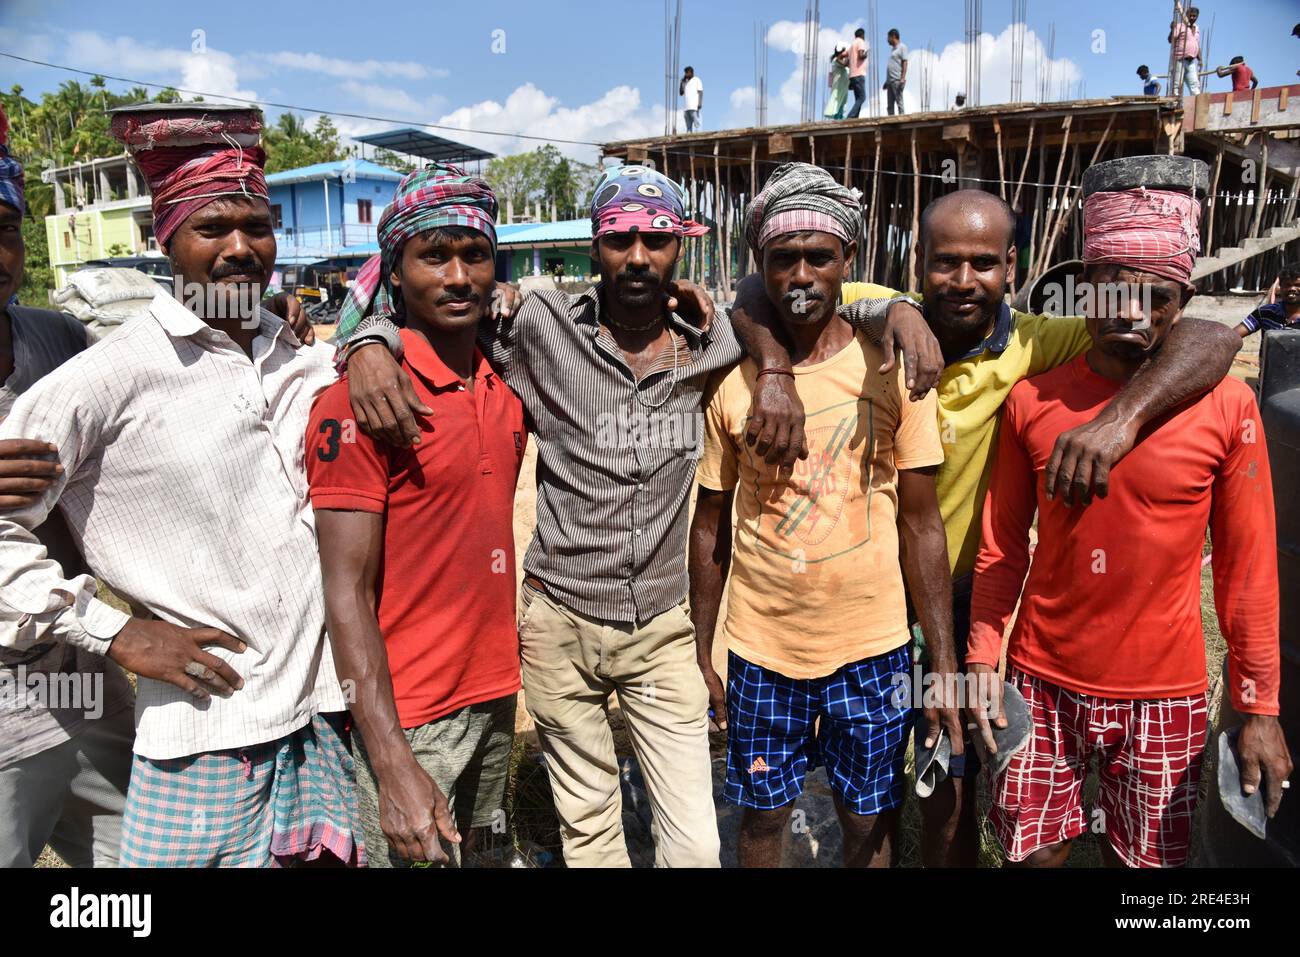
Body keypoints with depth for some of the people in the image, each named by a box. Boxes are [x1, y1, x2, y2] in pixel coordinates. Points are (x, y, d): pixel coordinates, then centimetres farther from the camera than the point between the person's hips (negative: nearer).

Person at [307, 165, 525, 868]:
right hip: (407, 713, -7)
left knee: (474, 851, 22)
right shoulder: (359, 401, -17)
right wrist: (394, 769, -23)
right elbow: (347, 593, -19)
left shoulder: (503, 386, 5)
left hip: (496, 694, 7)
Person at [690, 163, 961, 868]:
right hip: (759, 650, 1)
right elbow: (711, 526, 3)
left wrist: (945, 662, -6)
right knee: (762, 818, 16)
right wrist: (700, 656, 4)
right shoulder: (730, 381, -3)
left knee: (871, 824, 16)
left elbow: (920, 522, -3)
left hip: (873, 649, 0)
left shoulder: (891, 370, -6)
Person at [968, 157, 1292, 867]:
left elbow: (1247, 568, -3)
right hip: (1043, 682, 1)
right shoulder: (1032, 401, -4)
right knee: (1035, 853, 11)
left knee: (1144, 860, 12)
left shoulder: (1226, 407, -6)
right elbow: (1002, 548, 2)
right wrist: (983, 658, -3)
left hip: (1164, 696, 0)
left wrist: (1259, 709, -2)